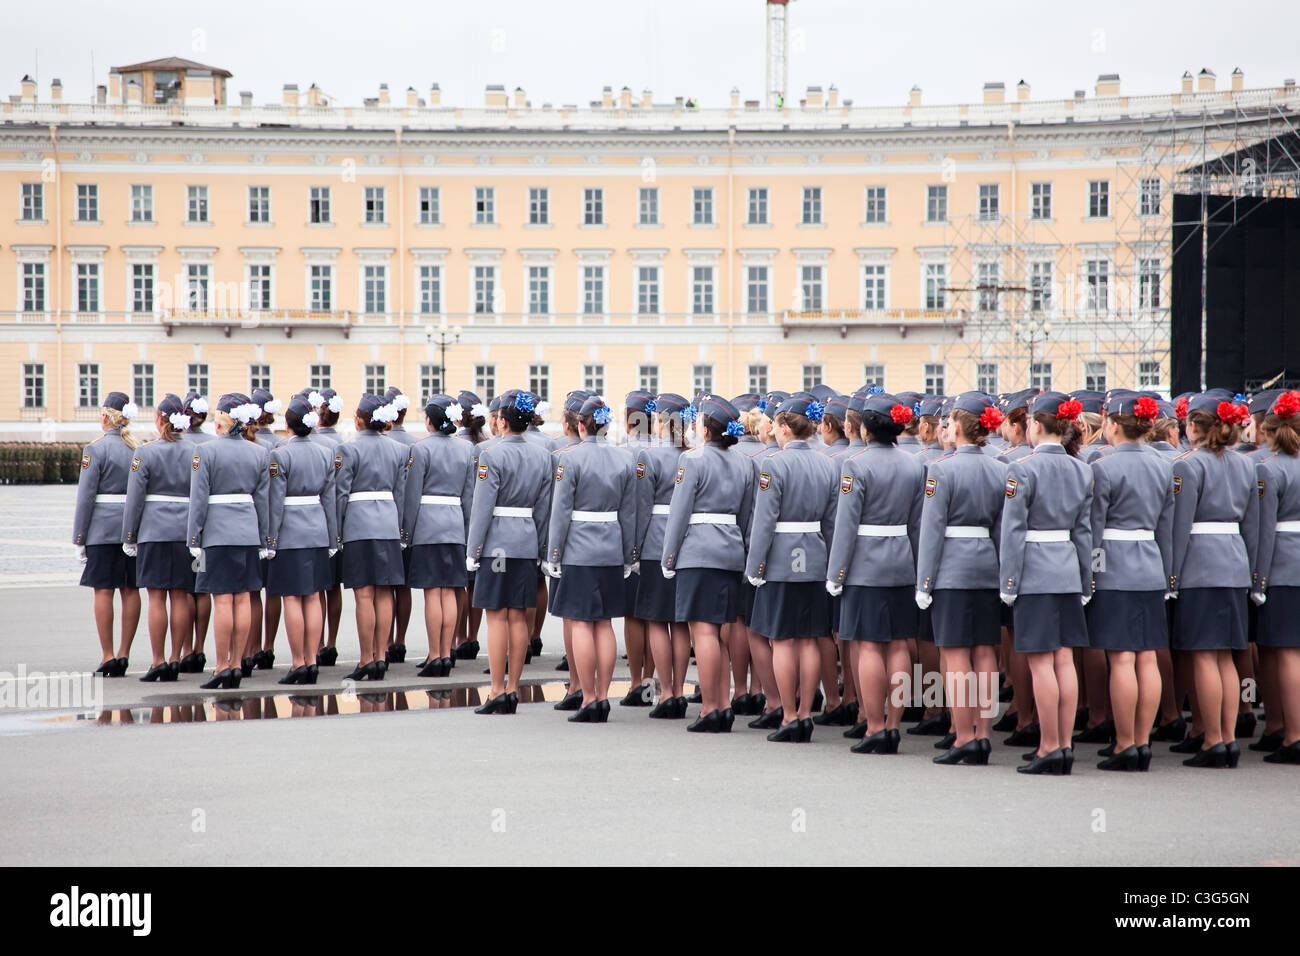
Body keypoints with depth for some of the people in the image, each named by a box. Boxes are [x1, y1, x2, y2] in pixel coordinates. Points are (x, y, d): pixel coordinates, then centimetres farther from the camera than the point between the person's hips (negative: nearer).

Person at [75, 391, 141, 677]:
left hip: (103, 527, -5)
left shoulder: (96, 449, -8)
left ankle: (108, 656, -1)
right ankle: (124, 655, 9)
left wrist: (79, 536, -5)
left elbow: (86, 496, -10)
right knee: (130, 590, 6)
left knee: (103, 591, -1)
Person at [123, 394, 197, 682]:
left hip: (154, 531, -3)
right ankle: (175, 660, 9)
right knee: (181, 596, 7)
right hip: (186, 531, 3)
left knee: (156, 598, 0)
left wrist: (129, 537, 3)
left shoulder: (146, 452, -6)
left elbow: (134, 498, -4)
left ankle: (158, 662, 0)